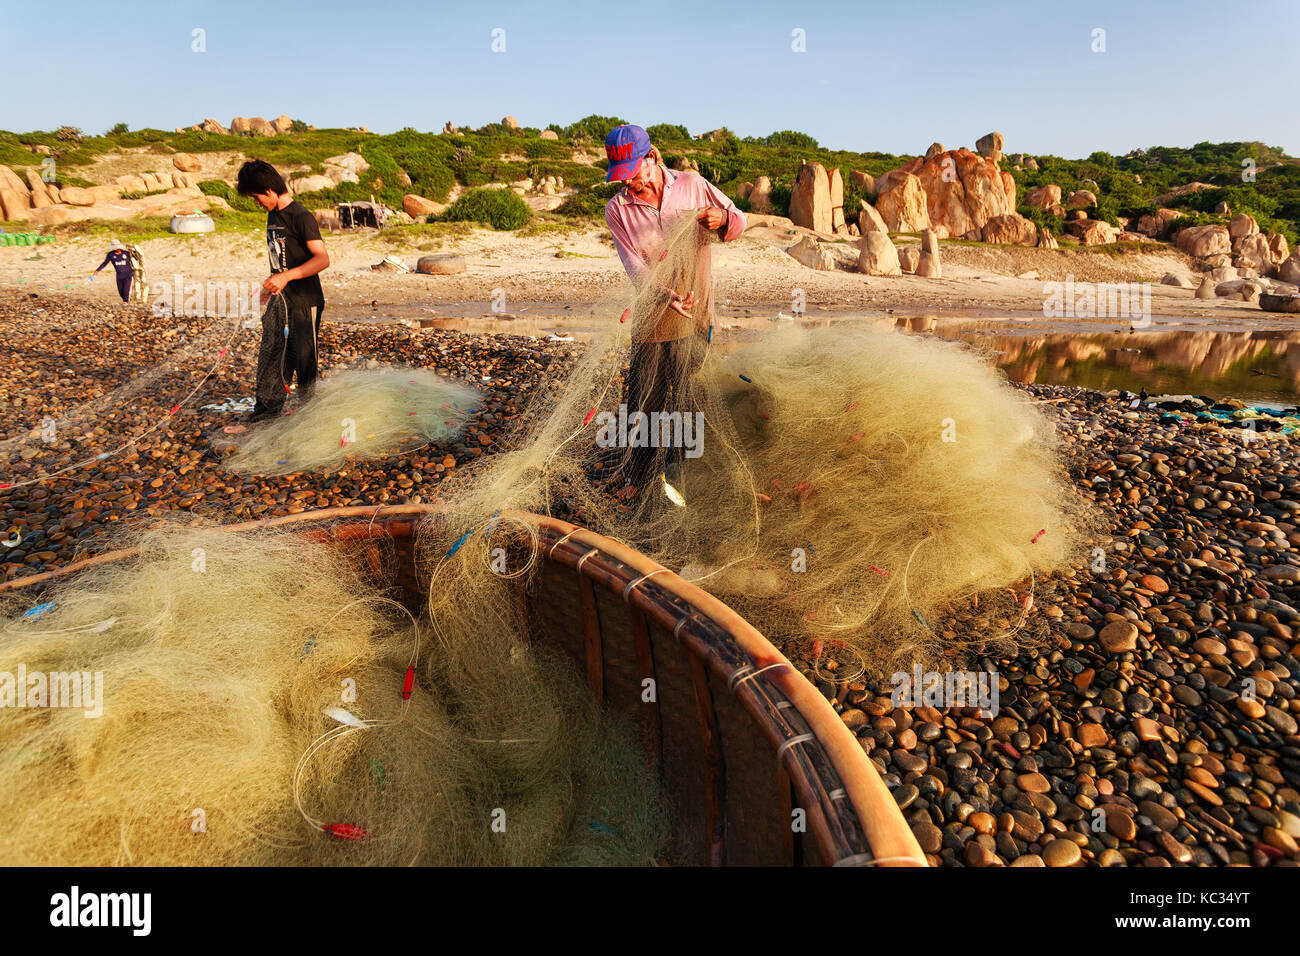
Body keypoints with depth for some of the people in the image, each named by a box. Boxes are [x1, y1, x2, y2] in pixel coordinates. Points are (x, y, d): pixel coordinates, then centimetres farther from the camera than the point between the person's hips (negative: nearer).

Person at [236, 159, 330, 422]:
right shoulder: (273, 215, 12)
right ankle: (267, 409, 21)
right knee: (271, 354, 11)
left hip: (305, 301, -8)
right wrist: (271, 285, 25)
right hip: (281, 300, 9)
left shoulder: (300, 216, -15)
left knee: (304, 359, 0)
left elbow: (323, 259, -25)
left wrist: (286, 277, -30)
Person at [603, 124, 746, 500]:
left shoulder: (691, 185, 0)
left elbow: (739, 221, 7)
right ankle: (636, 477, 26)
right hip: (651, 318, 0)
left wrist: (722, 219, -18)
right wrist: (666, 296, -31)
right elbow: (635, 267, -12)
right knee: (644, 401, 6)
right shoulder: (617, 209, -3)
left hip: (696, 317, 0)